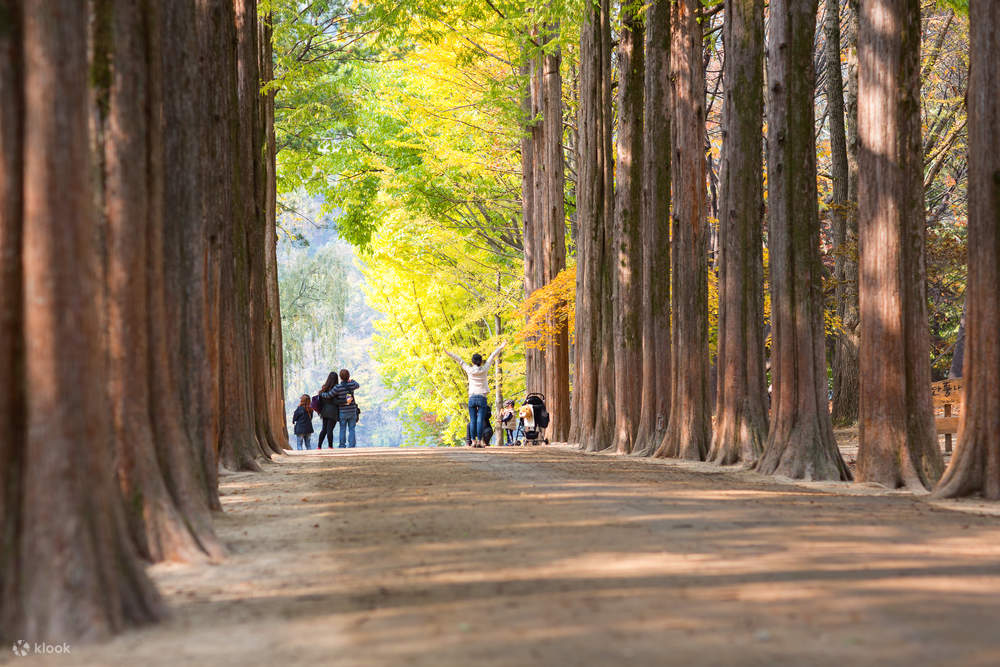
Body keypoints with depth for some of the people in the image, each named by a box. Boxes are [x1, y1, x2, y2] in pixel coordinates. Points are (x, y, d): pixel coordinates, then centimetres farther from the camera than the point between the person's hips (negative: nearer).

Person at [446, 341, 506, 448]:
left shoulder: (469, 370, 0)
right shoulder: (484, 370, 0)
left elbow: (459, 360, 8)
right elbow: (492, 357, 10)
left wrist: (448, 353, 17)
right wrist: (500, 348, 17)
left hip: (472, 398, 1)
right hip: (482, 398, -1)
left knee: (472, 420, 1)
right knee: (480, 420, -5)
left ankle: (473, 441, -3)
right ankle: (479, 441, -10)